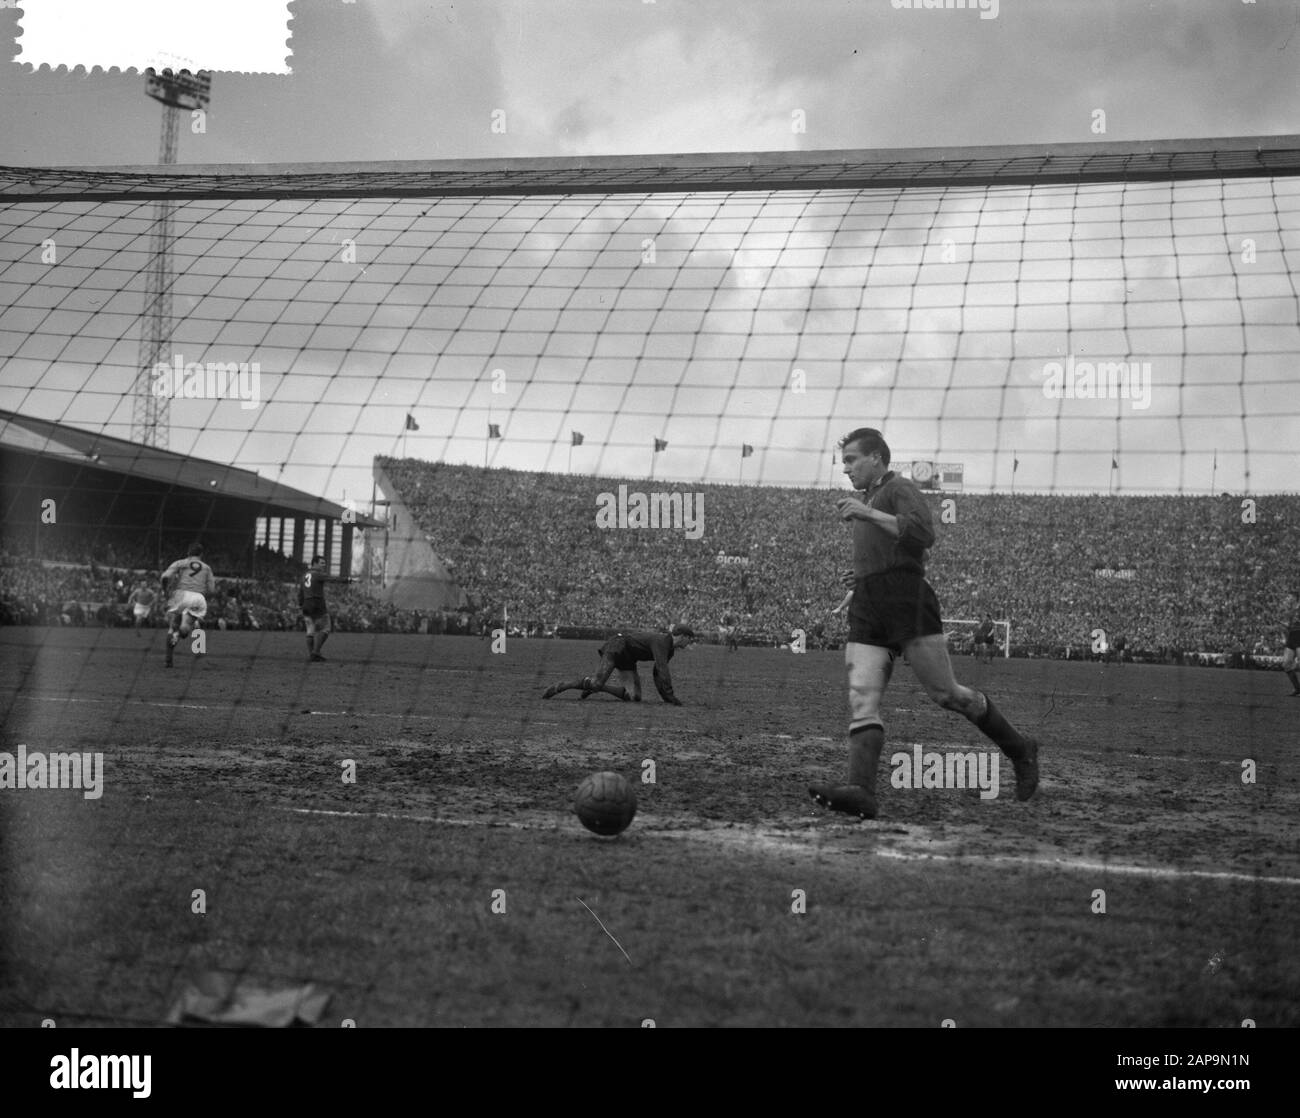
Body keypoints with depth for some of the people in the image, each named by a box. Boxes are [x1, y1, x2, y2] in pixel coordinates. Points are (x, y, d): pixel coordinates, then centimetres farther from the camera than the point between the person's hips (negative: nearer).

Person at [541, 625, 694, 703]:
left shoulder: (670, 650, 5)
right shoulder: (661, 642, -24)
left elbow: (657, 673, 13)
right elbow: (661, 669, -34)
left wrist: (665, 697, 8)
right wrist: (670, 695, -35)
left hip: (627, 659, 9)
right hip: (616, 647, -9)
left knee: (634, 697, -8)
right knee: (597, 683, -26)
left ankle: (593, 685, 4)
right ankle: (560, 687, -8)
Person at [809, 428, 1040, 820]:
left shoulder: (900, 489, 2)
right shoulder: (869, 502, 29)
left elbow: (924, 534, -17)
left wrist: (868, 513, -17)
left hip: (908, 605, -7)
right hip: (866, 614, 7)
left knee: (946, 693, -4)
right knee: (862, 700, -13)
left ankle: (1019, 749, 15)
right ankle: (860, 791, -29)